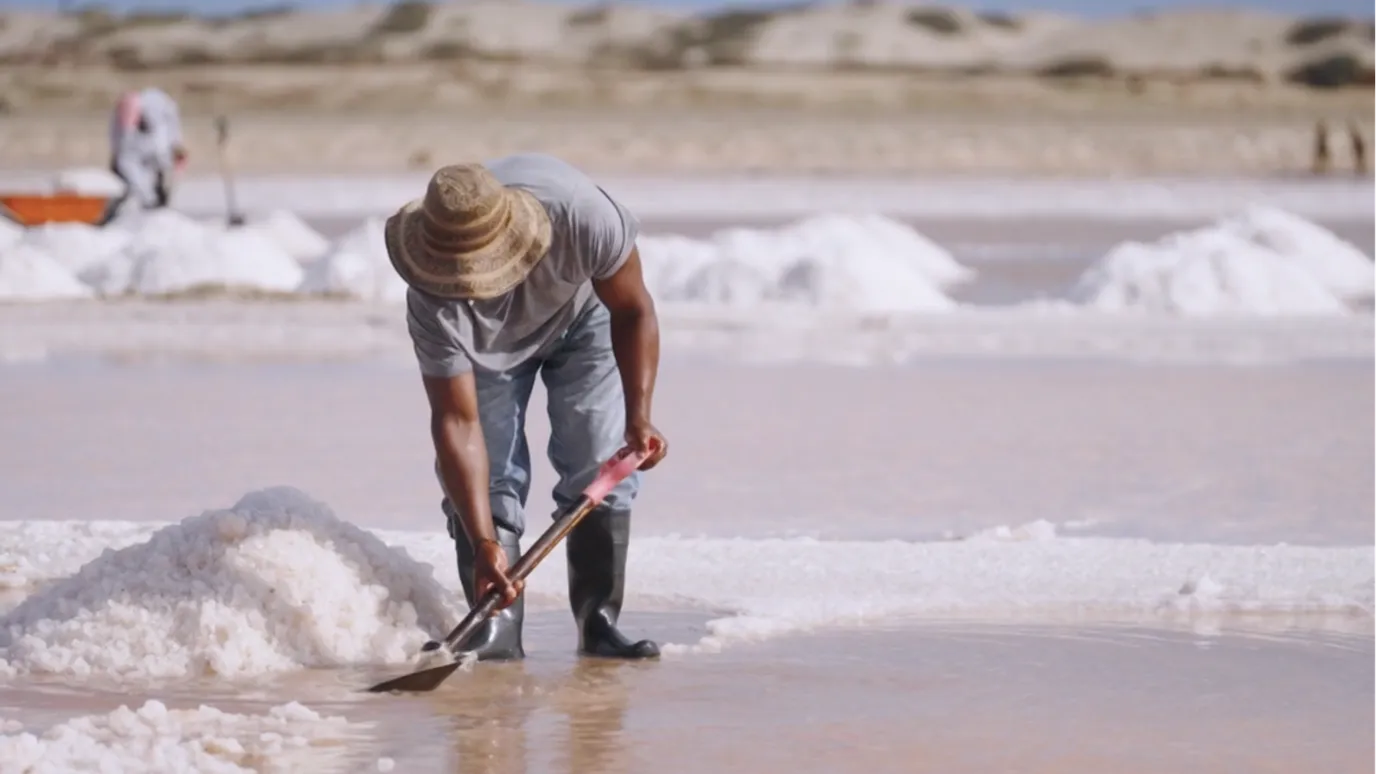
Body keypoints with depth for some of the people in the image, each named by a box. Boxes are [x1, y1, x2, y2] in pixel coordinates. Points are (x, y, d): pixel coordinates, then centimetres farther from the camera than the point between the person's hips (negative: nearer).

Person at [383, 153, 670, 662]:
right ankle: (498, 633, -7)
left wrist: (639, 418, -32)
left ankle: (599, 624, -2)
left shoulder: (583, 217, -44)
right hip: (488, 345, 0)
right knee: (486, 473, -13)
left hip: (582, 316, 0)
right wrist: (483, 543, -45)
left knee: (600, 466, -10)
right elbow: (457, 422, -38)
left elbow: (633, 312, -25)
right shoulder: (434, 305, -41)